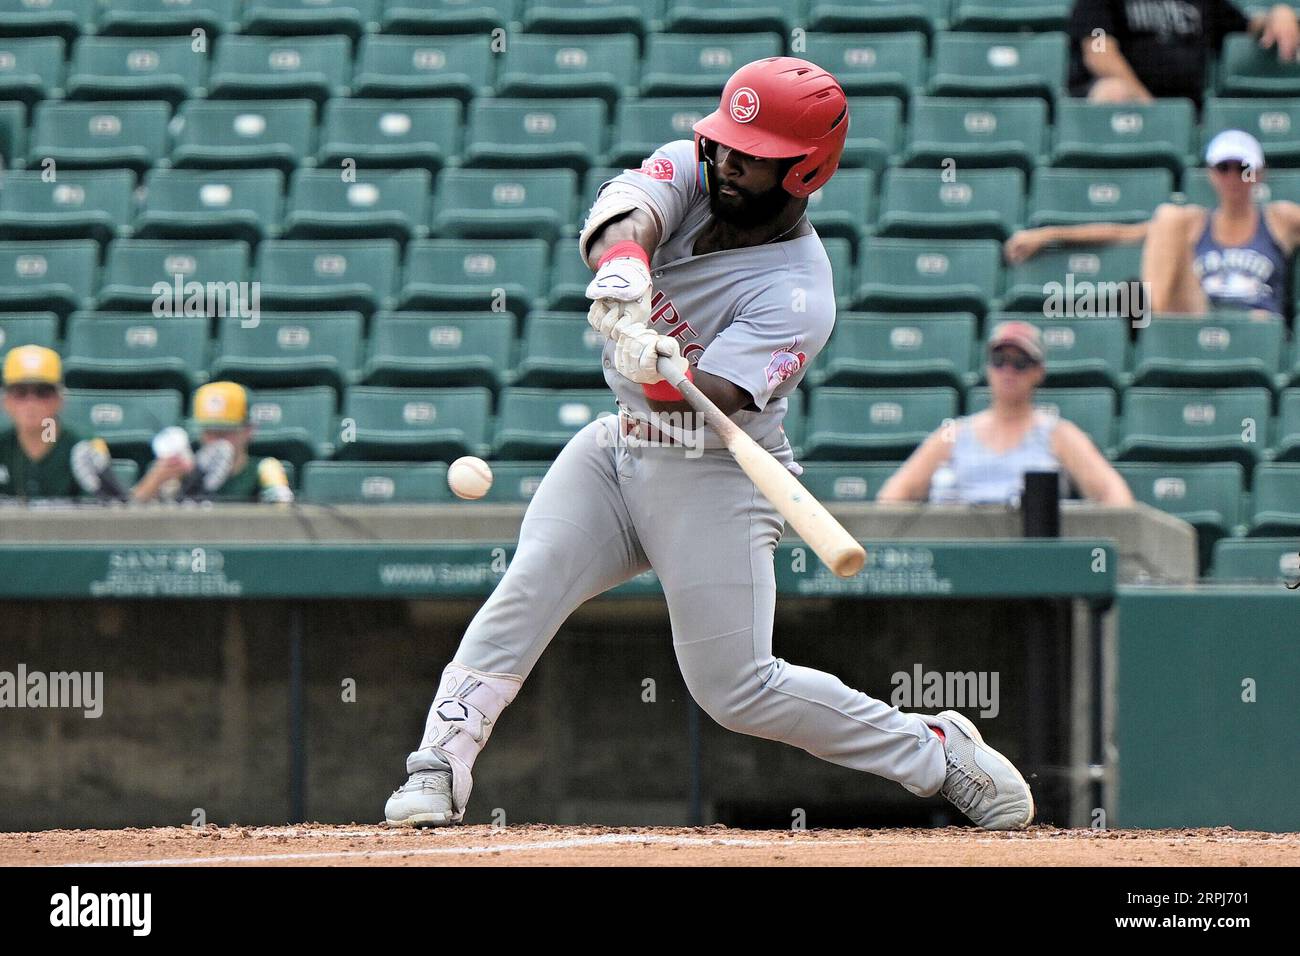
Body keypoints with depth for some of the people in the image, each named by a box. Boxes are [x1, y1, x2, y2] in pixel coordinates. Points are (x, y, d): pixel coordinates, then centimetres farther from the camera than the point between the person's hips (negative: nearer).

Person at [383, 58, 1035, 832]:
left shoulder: (797, 296, -21)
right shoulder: (690, 171, -6)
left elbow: (700, 401, -31)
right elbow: (623, 220, -28)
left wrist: (662, 367, -55)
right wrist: (623, 280, -51)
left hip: (716, 480, -5)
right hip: (618, 447, 5)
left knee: (738, 689, -6)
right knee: (528, 587, -17)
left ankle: (940, 751, 10)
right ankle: (440, 770, -17)